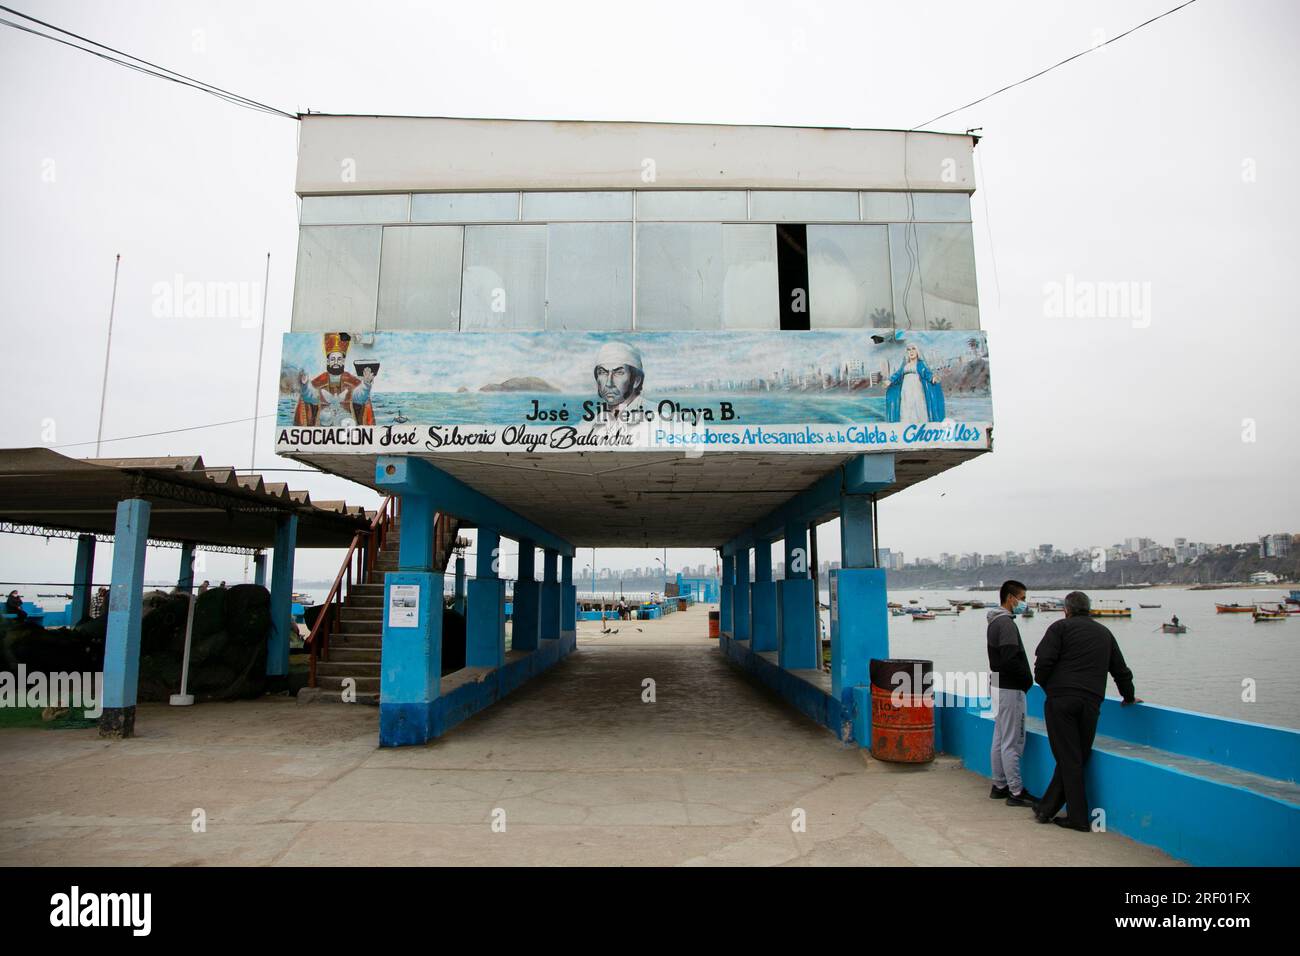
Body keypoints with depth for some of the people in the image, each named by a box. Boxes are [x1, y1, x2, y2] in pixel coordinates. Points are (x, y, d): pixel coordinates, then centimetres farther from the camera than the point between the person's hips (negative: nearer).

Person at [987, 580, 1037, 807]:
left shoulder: (996, 622, 15)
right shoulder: (1006, 623, -17)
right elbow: (1011, 659, -24)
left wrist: (1024, 680, 13)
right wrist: (1028, 680, -9)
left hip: (999, 685, 10)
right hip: (1010, 688, -10)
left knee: (1000, 740, 14)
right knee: (1012, 742, -5)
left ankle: (999, 786, 22)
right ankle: (1016, 792, 0)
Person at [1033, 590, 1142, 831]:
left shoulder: (1061, 627, 3)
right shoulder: (1104, 633, 19)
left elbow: (1043, 662, -8)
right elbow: (1121, 670, 26)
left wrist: (1046, 685, 10)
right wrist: (1129, 697, 42)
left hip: (1061, 700, -4)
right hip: (1091, 703, 4)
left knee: (1068, 758, 0)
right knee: (1077, 758, 12)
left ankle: (1078, 818, 2)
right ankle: (1046, 808, 16)